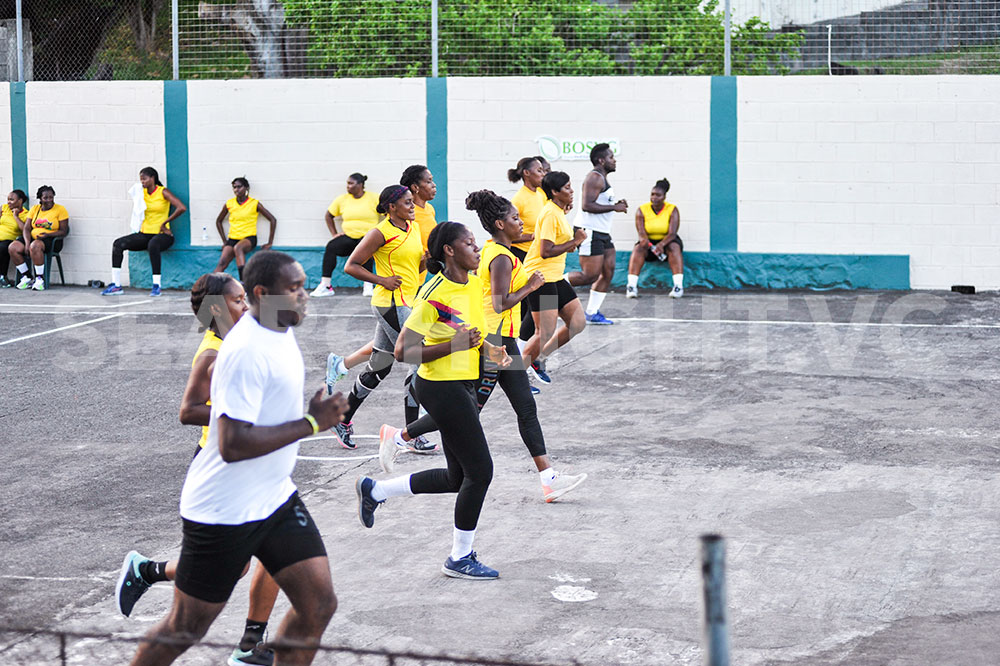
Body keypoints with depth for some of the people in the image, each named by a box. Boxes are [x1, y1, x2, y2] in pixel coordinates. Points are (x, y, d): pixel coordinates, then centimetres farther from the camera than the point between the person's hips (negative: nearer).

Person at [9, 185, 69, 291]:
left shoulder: (60, 210, 2)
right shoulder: (34, 209, 15)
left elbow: (63, 231, -4)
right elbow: (26, 228, 8)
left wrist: (47, 234, -21)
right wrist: (27, 243, -12)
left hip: (50, 240, -5)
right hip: (32, 238, 5)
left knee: (35, 246, -39)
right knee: (13, 247, -21)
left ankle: (40, 279, -30)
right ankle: (25, 278, -10)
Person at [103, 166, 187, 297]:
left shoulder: (163, 192, -6)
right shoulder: (142, 192, 10)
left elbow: (182, 208, -17)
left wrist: (164, 223, -12)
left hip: (162, 235, -6)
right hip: (145, 233, 6)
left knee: (152, 245, -40)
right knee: (118, 243, -12)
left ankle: (156, 286, -33)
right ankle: (116, 285, -13)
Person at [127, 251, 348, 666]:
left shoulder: (280, 332, 7)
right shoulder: (247, 351, -24)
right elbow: (232, 445, -30)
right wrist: (311, 423, -24)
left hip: (275, 499, 9)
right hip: (223, 511, -9)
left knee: (320, 605, 0)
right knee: (185, 629, 4)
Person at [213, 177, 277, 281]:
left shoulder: (255, 204, -2)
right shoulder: (229, 204, 7)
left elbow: (273, 220, 1)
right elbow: (218, 221, 22)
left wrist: (270, 243, -1)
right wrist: (224, 241, 14)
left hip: (249, 237, -4)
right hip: (233, 238, 4)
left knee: (237, 248, -38)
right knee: (222, 263, -19)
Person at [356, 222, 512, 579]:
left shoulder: (475, 284, 7)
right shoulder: (435, 294, -19)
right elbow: (403, 351, -20)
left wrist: (489, 349, 3)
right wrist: (455, 345, -27)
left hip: (463, 386, 9)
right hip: (442, 387, -9)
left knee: (458, 477, 15)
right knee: (480, 471, -5)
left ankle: (374, 490, 31)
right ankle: (460, 558, 10)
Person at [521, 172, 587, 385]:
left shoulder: (558, 211, 12)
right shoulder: (550, 214, -18)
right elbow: (546, 251, -24)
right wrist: (574, 241, -17)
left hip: (555, 277, 10)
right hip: (540, 277, -10)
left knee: (577, 323, 7)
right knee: (545, 333, -9)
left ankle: (539, 359, 18)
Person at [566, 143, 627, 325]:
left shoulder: (603, 179, 19)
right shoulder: (595, 178, -14)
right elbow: (587, 205, -24)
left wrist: (616, 205, 12)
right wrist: (614, 208, -19)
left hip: (602, 233, 11)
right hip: (589, 232, -11)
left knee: (608, 272, 5)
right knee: (591, 275, -12)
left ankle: (592, 313, 10)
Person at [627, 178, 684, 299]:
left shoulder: (672, 210, -10)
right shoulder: (642, 210, -5)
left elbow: (672, 233, -21)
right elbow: (641, 232, -15)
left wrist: (661, 244, -42)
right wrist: (644, 240, -41)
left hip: (667, 241, -1)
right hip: (650, 241, 1)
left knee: (674, 247, -35)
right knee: (638, 248, -30)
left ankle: (679, 285, -42)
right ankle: (632, 286, -39)